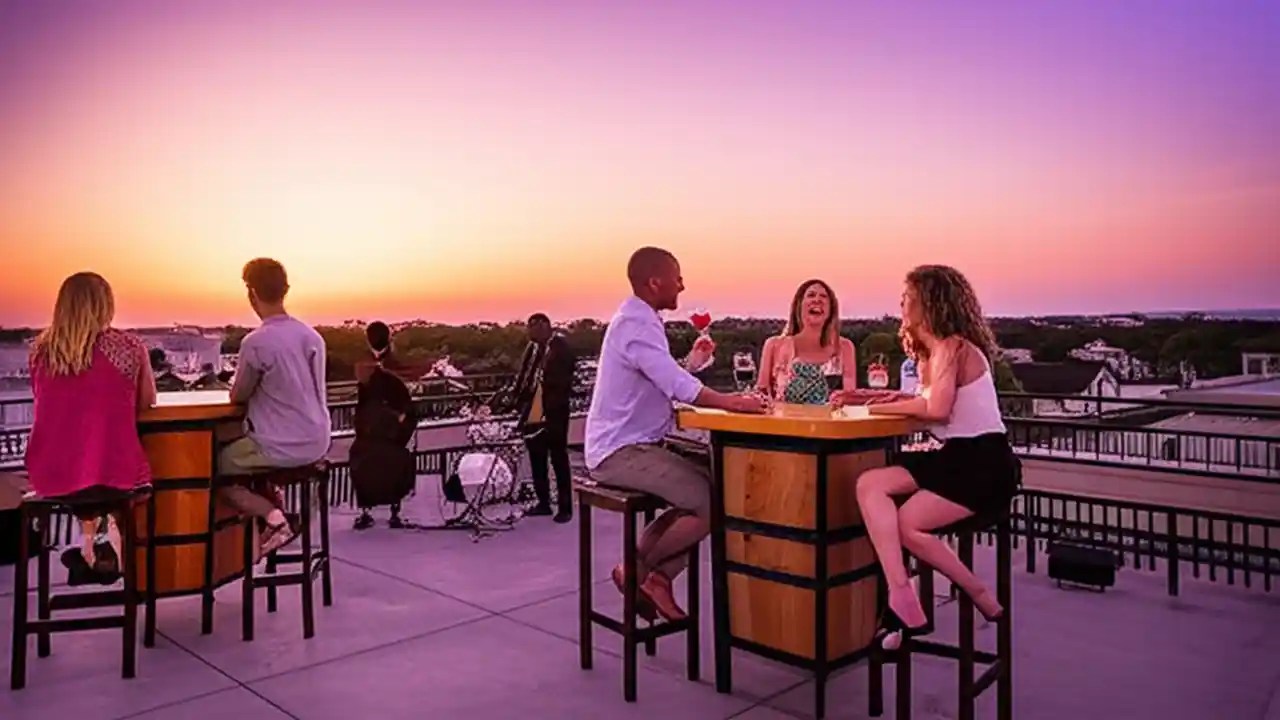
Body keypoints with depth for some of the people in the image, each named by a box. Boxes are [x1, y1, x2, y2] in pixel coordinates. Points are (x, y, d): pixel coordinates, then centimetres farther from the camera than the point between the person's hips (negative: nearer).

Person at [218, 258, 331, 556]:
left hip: (283, 448, -7)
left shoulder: (256, 342, -17)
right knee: (245, 449, 32)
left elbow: (237, 396, -4)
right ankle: (277, 510, 18)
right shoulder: (312, 335, 3)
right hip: (317, 443, 7)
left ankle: (271, 517, -3)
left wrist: (242, 385, 17)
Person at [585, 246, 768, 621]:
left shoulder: (641, 321, 16)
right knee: (711, 505, -17)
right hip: (621, 452, -10)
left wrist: (692, 363, 11)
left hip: (635, 446, 10)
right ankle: (636, 569, -1)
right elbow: (679, 388, -27)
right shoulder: (635, 324, -17)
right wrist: (732, 402, -21)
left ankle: (659, 576, 5)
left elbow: (663, 383, 18)